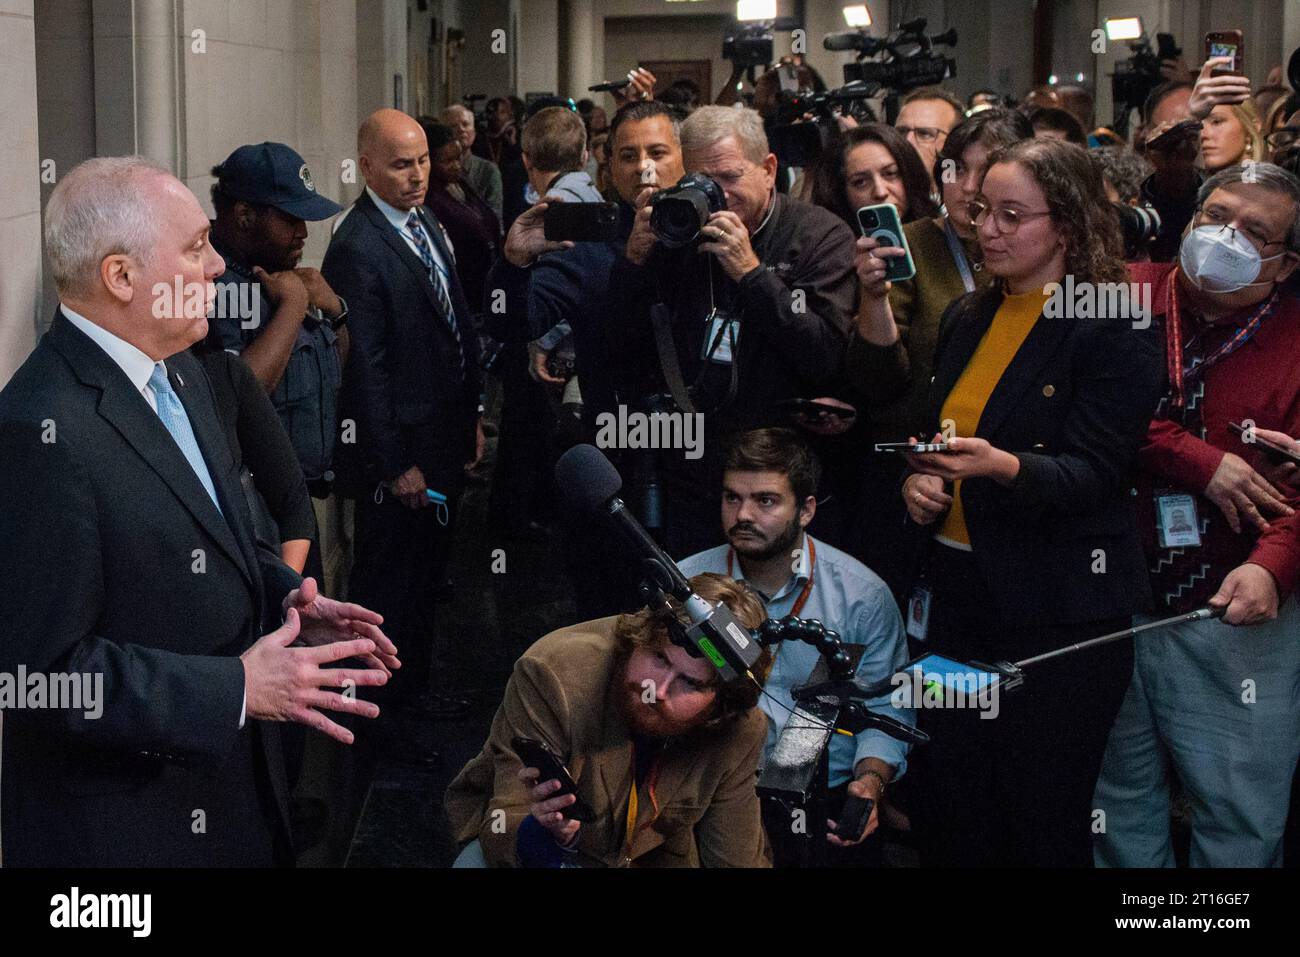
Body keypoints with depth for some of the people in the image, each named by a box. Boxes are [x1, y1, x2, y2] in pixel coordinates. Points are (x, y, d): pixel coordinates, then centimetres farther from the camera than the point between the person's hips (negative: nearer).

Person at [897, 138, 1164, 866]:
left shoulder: (1114, 330, -10)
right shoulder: (968, 319, 11)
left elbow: (1091, 472, -17)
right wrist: (920, 478, -1)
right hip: (958, 588, 7)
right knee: (951, 817, 11)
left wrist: (1004, 467, -35)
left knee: (1046, 829, 3)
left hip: (1058, 611, -6)